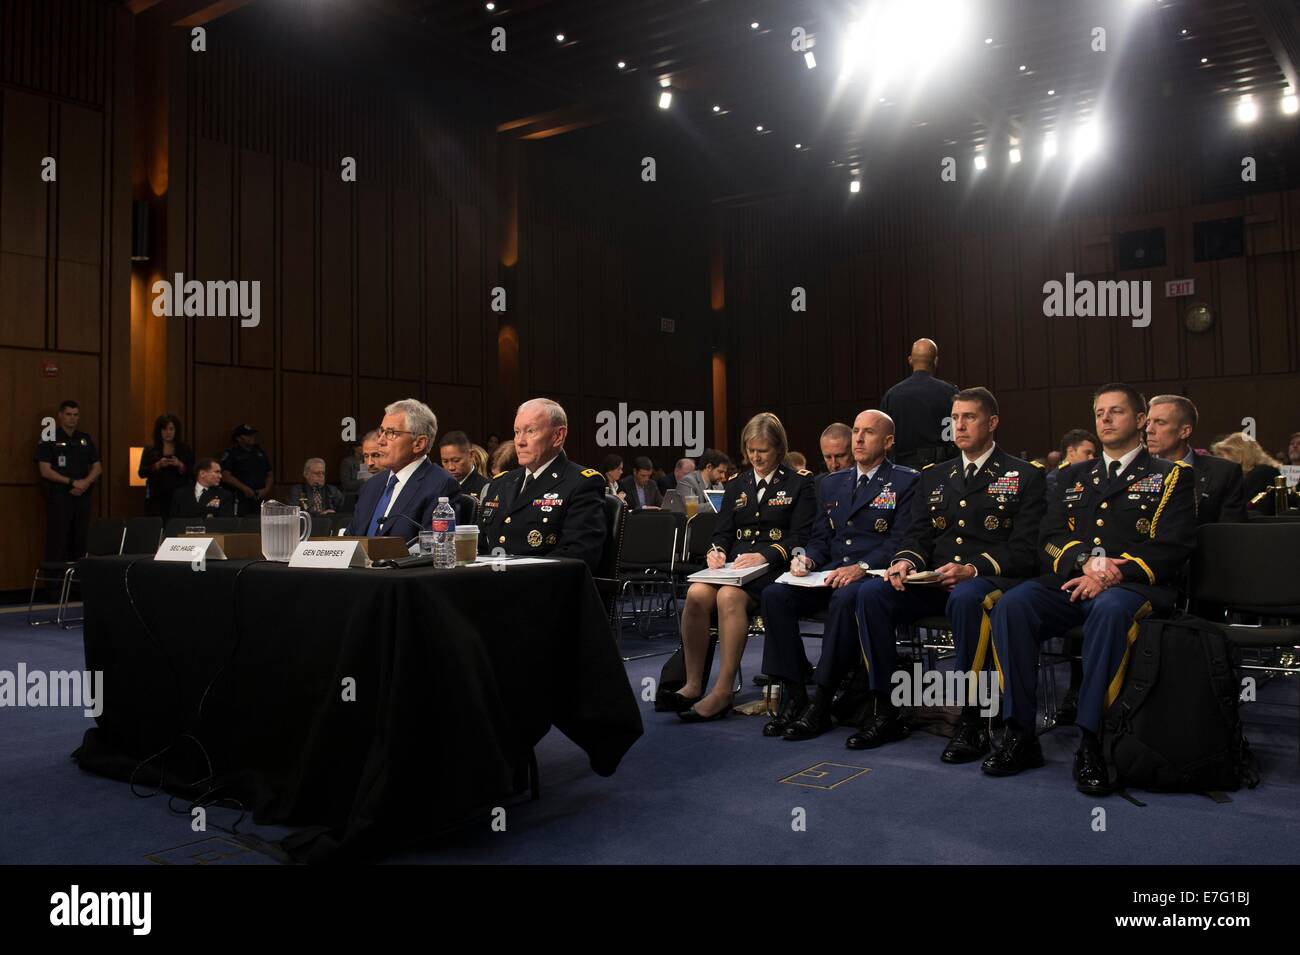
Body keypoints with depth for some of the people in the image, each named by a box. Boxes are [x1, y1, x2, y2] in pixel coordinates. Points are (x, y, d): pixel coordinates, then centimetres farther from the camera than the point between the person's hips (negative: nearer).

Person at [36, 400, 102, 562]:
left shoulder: (85, 439, 14)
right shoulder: (50, 439, -1)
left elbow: (97, 467, 13)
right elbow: (45, 471, -8)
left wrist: (86, 482, -6)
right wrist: (72, 482, -15)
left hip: (82, 496, 5)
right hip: (58, 496, -5)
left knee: (80, 540, 5)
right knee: (57, 540, -7)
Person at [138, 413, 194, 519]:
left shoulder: (185, 449, 8)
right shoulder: (150, 450, 8)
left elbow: (193, 473, 3)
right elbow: (141, 473, 0)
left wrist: (180, 465, -14)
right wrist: (158, 465, -14)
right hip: (156, 498, 0)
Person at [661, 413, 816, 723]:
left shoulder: (800, 483, 7)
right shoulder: (736, 484, 22)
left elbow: (800, 537, -3)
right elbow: (722, 532, 18)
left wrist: (764, 555, -18)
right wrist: (716, 551, -6)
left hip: (774, 568, -4)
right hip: (734, 566, 4)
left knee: (729, 596, -35)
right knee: (696, 594, -29)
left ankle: (723, 690, -30)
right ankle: (693, 684, -24)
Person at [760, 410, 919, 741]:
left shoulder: (906, 482, 3)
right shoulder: (831, 484, 21)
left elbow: (901, 541, -7)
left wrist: (861, 567, -21)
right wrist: (806, 559, -3)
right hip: (830, 575, 6)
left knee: (845, 599, -38)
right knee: (775, 594, -20)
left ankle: (820, 704, -28)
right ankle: (794, 695, -18)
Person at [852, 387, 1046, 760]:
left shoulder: (1025, 477, 5)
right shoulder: (933, 477, 20)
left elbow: (1025, 550, -5)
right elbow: (917, 536, 16)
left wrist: (972, 568, -21)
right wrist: (906, 561, -9)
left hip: (991, 580, -5)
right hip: (934, 582, 5)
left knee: (966, 598, -40)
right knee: (870, 593, -22)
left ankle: (971, 721, -27)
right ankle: (886, 712, -14)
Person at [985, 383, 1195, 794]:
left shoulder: (1171, 476, 13)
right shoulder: (1073, 475, 24)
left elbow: (1171, 547, -1)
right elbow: (1049, 537, 12)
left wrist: (1115, 573, -17)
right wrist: (1087, 560, -11)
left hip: (1131, 586, -3)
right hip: (1069, 583, 4)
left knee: (1109, 609, -39)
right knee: (1012, 606, -27)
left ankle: (1090, 743, -32)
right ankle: (1020, 734, -22)